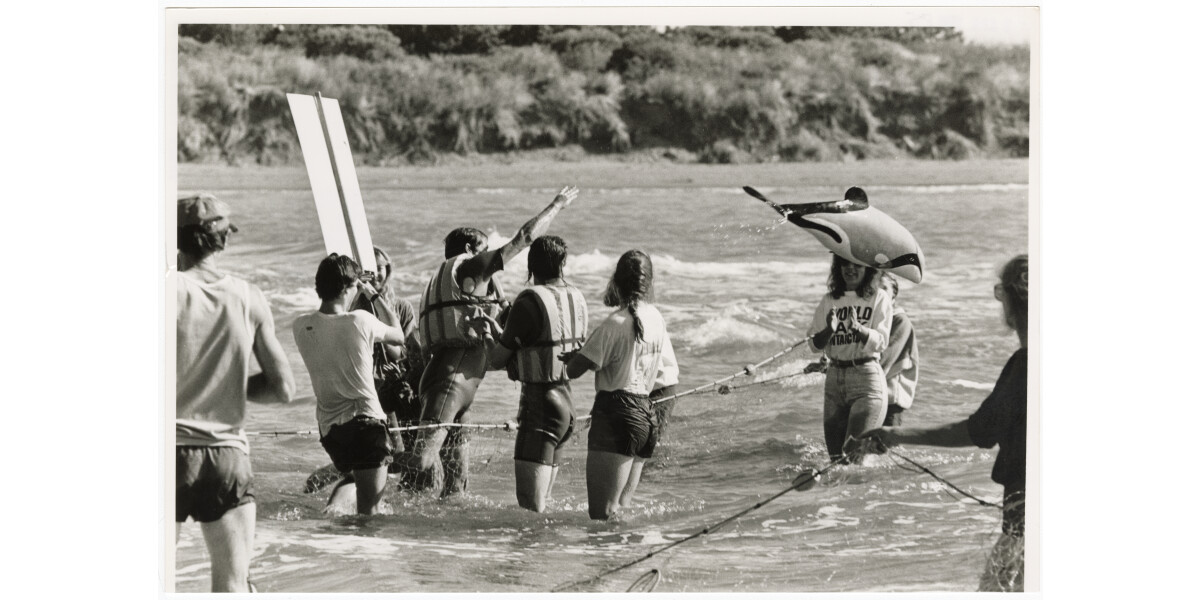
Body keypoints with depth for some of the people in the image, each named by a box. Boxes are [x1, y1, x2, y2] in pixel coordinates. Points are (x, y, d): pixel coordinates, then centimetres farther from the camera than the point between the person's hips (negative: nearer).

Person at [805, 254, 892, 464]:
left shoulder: (879, 298, 1)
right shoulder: (829, 300, 12)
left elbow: (880, 342, -9)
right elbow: (814, 344, 7)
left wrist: (859, 328, -27)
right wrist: (829, 330, -13)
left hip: (866, 376, -4)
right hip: (834, 377, 4)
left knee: (854, 456, -13)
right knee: (835, 455, 5)